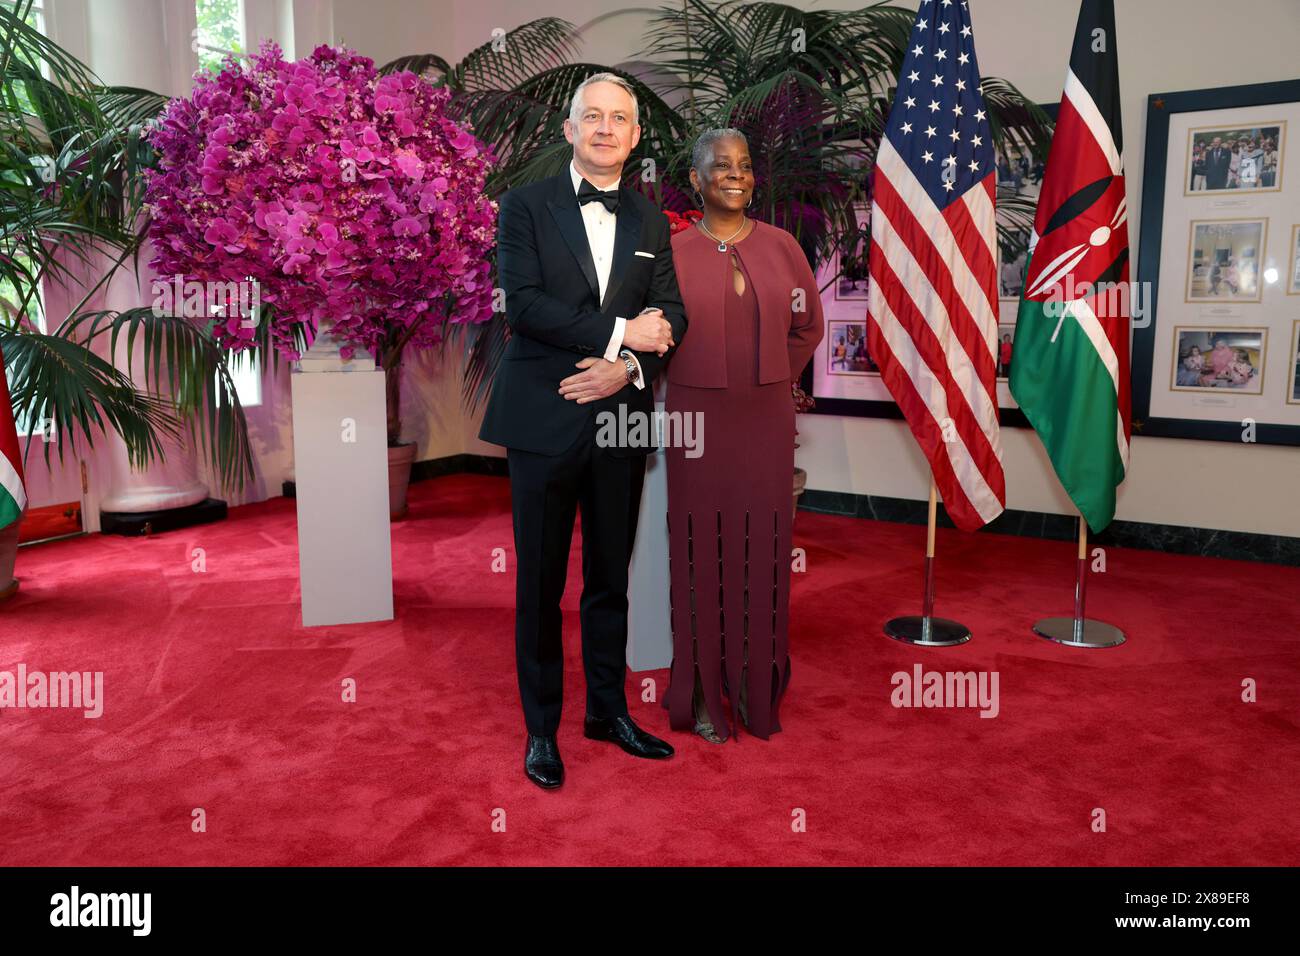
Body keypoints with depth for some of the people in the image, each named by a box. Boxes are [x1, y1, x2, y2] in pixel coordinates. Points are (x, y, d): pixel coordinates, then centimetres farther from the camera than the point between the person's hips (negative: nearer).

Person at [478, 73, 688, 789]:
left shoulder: (651, 222, 13)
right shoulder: (526, 206, 2)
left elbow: (670, 316, 5)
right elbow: (523, 304, -12)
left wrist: (626, 368, -14)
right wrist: (621, 332, -15)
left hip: (621, 419, 4)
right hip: (544, 420, -3)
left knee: (612, 575, 12)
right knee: (540, 581, 4)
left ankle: (607, 710, 28)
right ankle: (541, 728, 19)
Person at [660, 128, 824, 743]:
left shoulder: (780, 246, 6)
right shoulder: (672, 252, -1)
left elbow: (807, 327, 14)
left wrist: (772, 381, 11)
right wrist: (703, 379, 1)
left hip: (766, 421, 2)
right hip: (698, 420, -2)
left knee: (762, 551, 6)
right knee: (702, 550, 3)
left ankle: (756, 689, 21)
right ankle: (703, 695, 15)